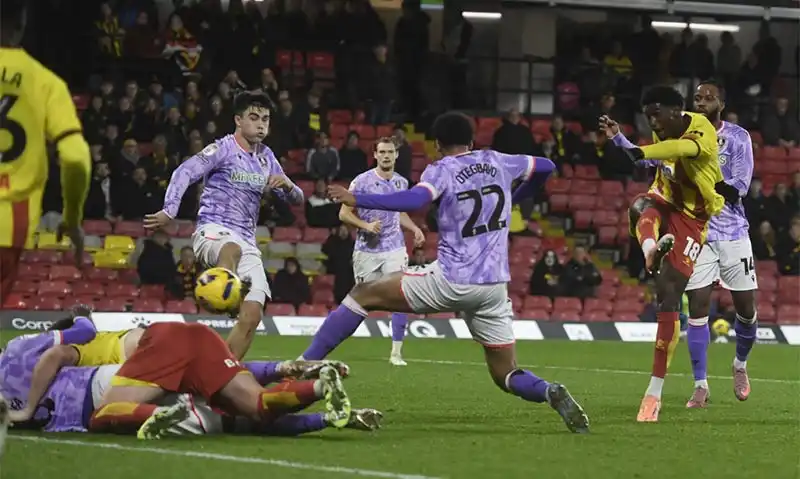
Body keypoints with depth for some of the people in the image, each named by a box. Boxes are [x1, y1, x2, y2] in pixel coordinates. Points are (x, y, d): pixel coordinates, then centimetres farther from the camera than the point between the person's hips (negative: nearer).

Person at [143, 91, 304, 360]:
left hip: (246, 241, 6)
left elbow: (296, 200, 21)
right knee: (232, 248, -44)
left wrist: (287, 186, -4)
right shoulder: (223, 149, -2)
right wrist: (169, 211, -33)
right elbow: (185, 173, -17)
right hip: (212, 231, -6)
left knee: (252, 315, -8)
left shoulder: (266, 157, 17)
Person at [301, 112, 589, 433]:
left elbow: (414, 200, -24)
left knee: (363, 295, 8)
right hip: (494, 288, 5)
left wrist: (356, 200, -23)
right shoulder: (498, 162, 12)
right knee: (507, 376, 14)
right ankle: (552, 394, -18)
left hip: (450, 281, -5)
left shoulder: (441, 170, -4)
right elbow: (546, 166, 29)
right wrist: (514, 198, 43)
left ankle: (304, 365, 1)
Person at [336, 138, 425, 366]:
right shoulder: (362, 181, -7)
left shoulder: (401, 183, 8)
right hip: (367, 250, -3)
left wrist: (414, 228, 7)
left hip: (394, 248, 3)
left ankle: (396, 352, -6)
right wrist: (366, 226, -20)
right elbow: (344, 213, -5)